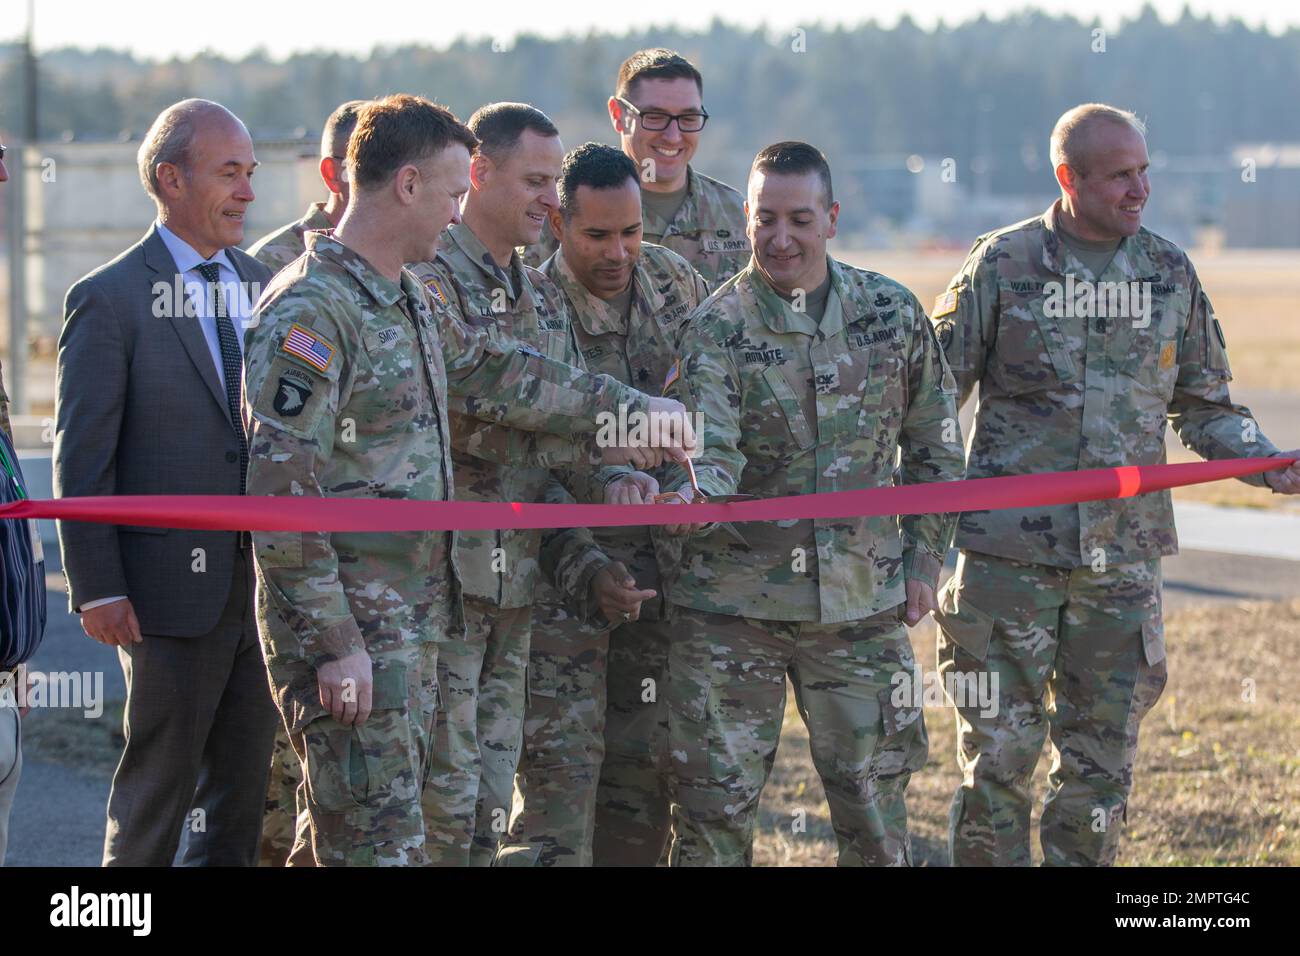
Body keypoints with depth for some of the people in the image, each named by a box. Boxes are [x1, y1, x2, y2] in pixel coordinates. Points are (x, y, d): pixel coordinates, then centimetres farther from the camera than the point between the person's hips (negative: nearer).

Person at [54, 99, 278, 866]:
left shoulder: (263, 286, 10)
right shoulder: (111, 299, -8)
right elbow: (82, 457, -9)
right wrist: (97, 588, -14)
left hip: (266, 581, 6)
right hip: (174, 588, -6)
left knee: (242, 786, 12)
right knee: (156, 790, 3)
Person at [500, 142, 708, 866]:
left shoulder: (674, 281, 2)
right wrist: (587, 571, -23)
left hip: (660, 572, 5)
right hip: (565, 572, -5)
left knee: (643, 779, 9)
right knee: (560, 779, -11)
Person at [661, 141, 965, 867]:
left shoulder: (893, 311, 4)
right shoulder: (716, 329, -5)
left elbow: (934, 444, 13)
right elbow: (710, 447, -19)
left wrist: (924, 556, 9)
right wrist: (697, 492, -41)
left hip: (864, 602, 2)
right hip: (735, 605, -2)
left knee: (876, 809, 7)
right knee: (715, 807, 0)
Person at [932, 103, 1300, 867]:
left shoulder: (1171, 273, 8)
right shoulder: (1002, 265, 0)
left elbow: (1204, 407, 15)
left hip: (1123, 558, 3)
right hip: (1010, 553, -3)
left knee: (1103, 762, 7)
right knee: (998, 755, 0)